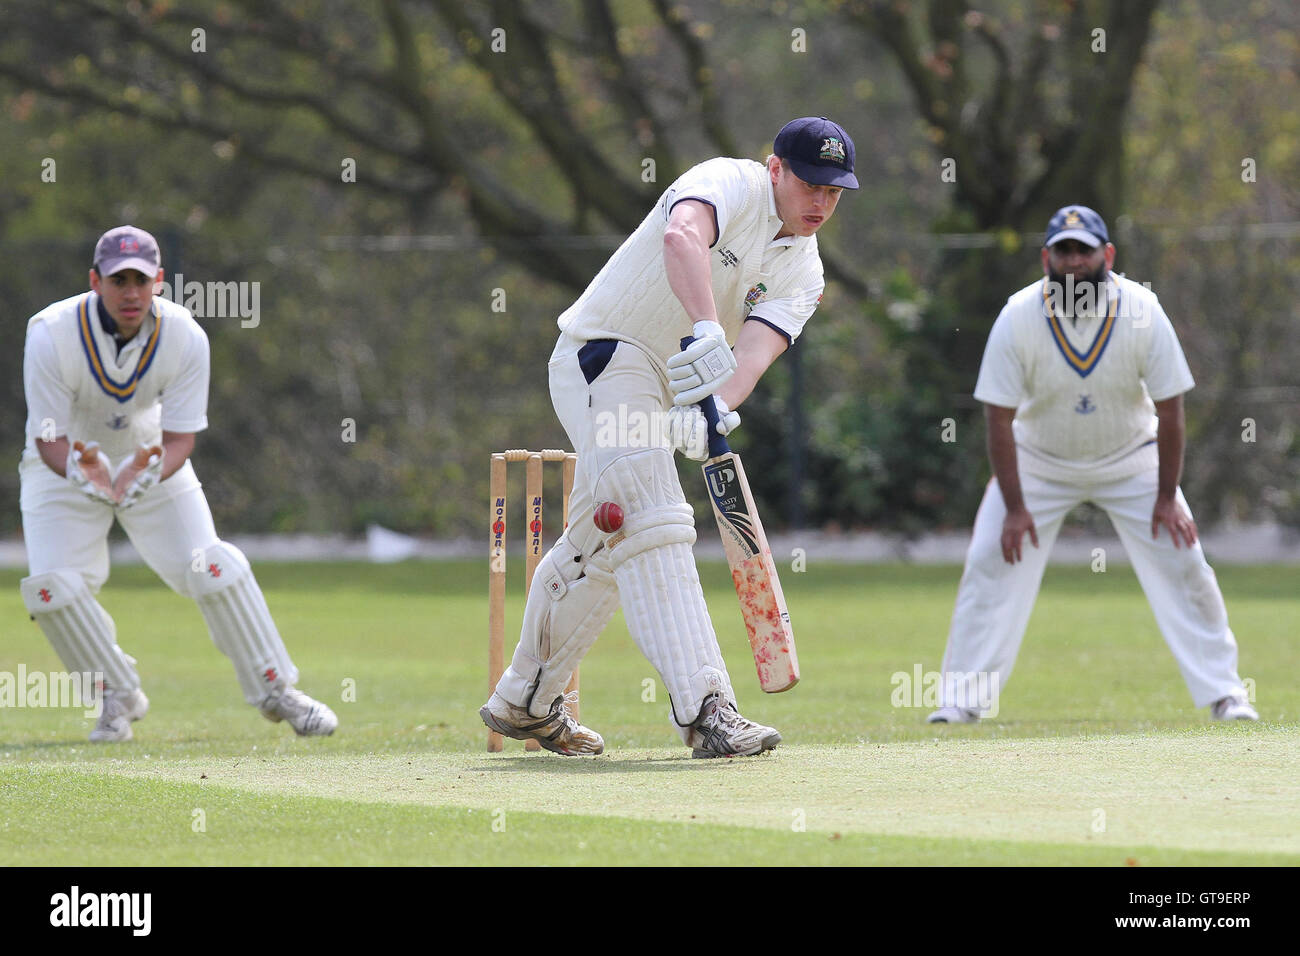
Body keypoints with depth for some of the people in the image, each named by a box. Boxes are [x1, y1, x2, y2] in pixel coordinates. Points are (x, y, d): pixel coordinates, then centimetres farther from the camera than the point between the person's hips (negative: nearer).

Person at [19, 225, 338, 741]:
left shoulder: (185, 336, -22)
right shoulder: (51, 335, -28)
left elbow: (180, 438, -20)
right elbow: (50, 438, -26)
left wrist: (148, 472, -44)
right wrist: (80, 471, -49)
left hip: (151, 460, 1)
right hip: (65, 461, -1)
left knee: (213, 567, -14)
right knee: (51, 587, -19)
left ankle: (274, 689, 3)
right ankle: (118, 695, 5)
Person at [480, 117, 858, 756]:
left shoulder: (801, 271, 5)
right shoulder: (731, 183, -14)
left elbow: (756, 348, -14)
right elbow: (681, 235, -38)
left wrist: (716, 409, -34)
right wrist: (705, 333, -52)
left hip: (664, 391, 9)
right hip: (603, 355, -9)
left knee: (601, 546, 18)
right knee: (654, 526, -22)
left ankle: (522, 701, 33)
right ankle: (705, 709, -33)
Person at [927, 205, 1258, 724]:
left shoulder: (1143, 313, -22)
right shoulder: (1017, 318, -24)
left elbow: (1169, 409, -13)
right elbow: (999, 419, -17)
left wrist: (1167, 498, -11)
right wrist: (1015, 507, -18)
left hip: (1129, 460, 0)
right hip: (1038, 461, 0)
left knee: (1183, 564, -7)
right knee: (989, 563, -9)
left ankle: (1225, 693, 4)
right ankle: (962, 698, -1)